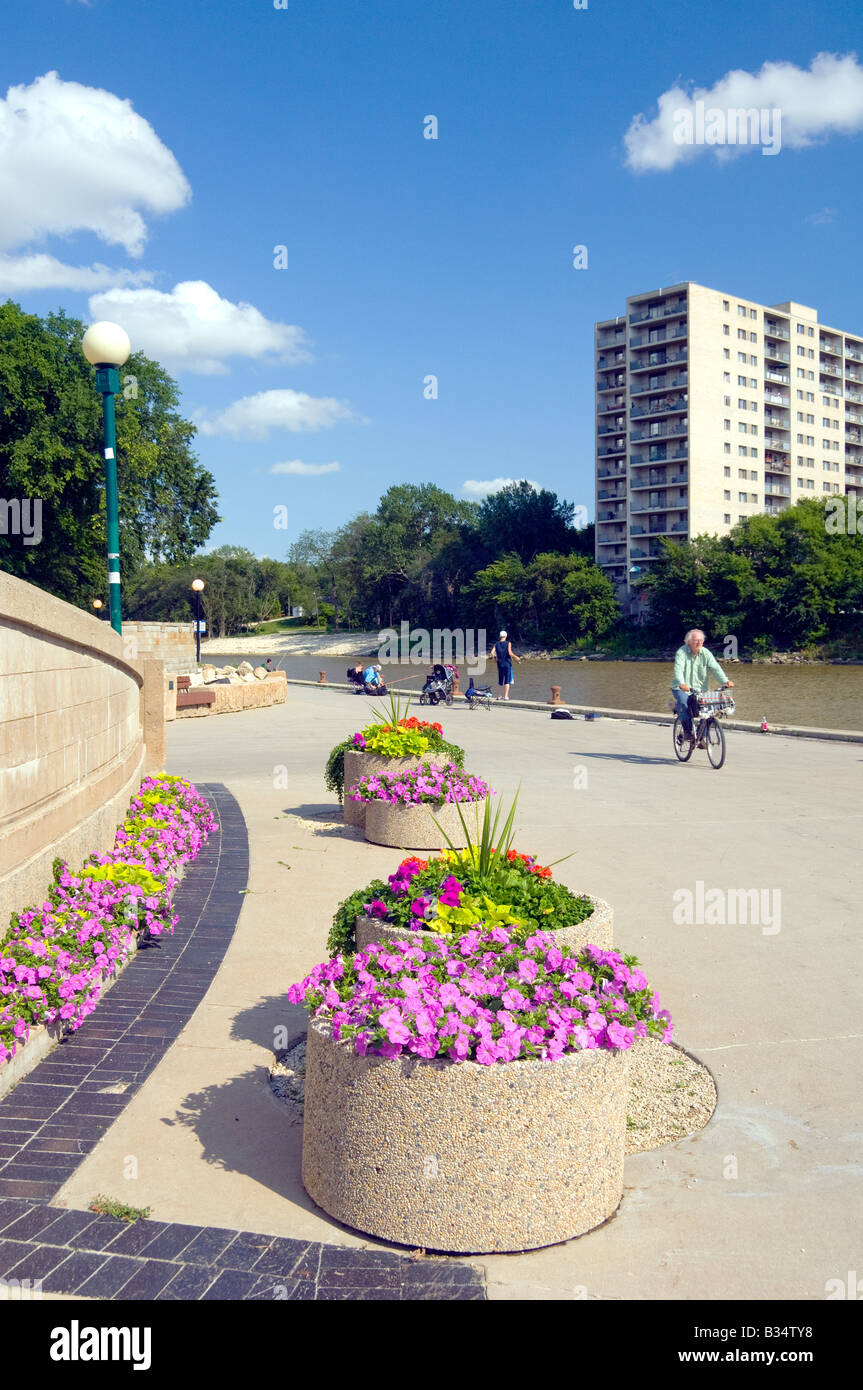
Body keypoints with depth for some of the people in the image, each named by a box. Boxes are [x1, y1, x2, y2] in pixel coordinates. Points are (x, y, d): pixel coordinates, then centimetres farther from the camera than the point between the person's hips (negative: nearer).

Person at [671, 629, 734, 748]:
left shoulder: (706, 653, 1)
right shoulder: (681, 652, -9)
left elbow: (715, 668, -10)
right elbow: (678, 669, -24)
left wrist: (725, 681, -28)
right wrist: (681, 683, -44)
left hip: (699, 689, 3)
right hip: (681, 689, -3)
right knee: (683, 703, -32)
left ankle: (701, 737, 0)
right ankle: (687, 731, -15)